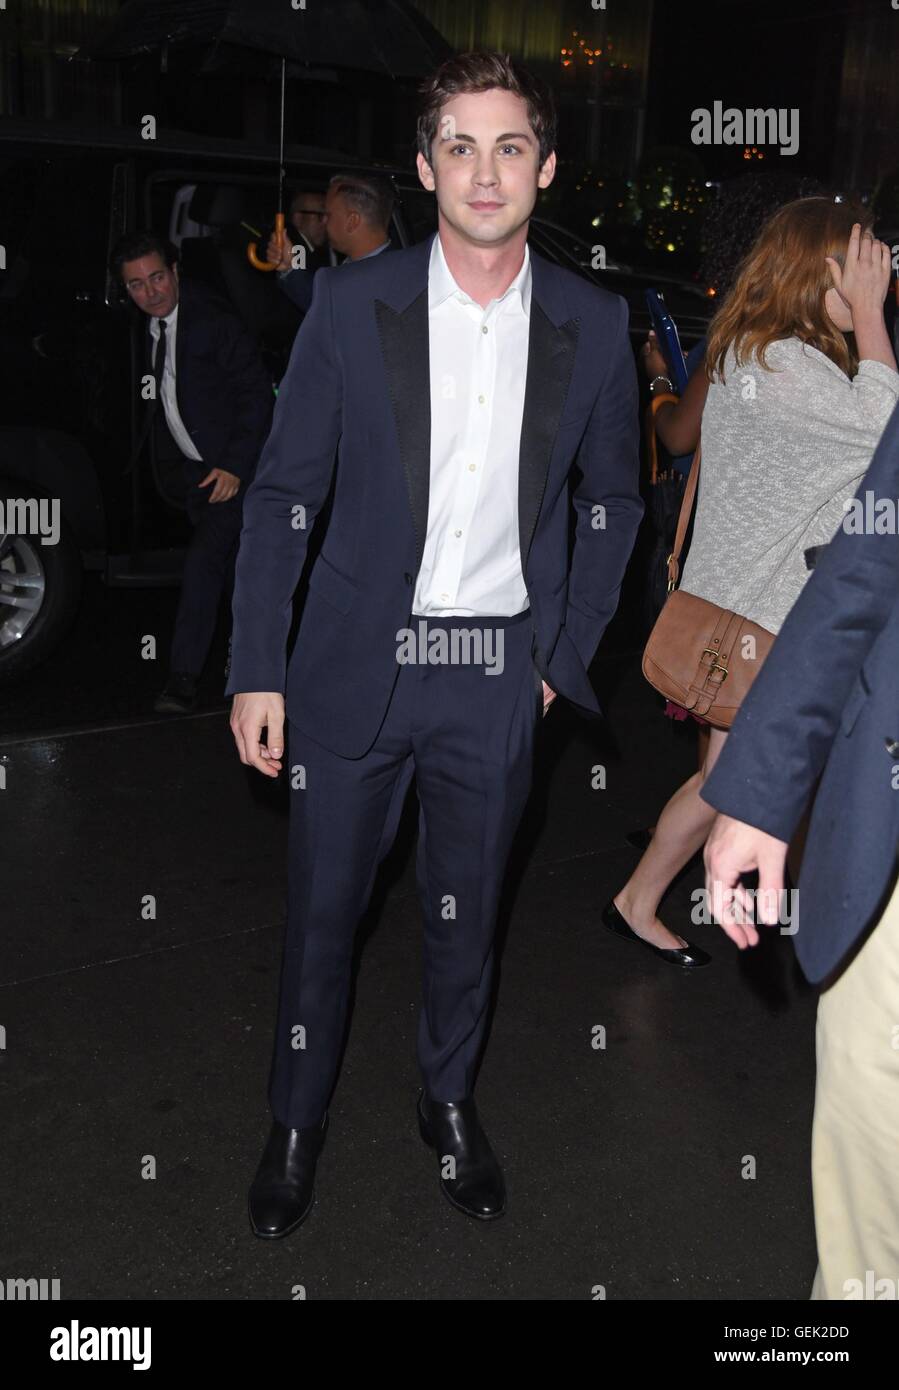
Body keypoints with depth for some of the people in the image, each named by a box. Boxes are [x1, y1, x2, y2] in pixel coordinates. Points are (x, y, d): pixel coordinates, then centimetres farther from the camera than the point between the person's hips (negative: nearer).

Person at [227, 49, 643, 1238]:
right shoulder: (352, 305, -4)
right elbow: (284, 492, -2)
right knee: (323, 908, 10)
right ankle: (298, 1120, 33)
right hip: (357, 662, -1)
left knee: (467, 911, 15)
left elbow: (613, 500, 12)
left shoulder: (593, 326, 0)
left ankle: (451, 1103, 39)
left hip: (498, 675, 1)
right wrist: (258, 671, -6)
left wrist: (567, 653, 6)